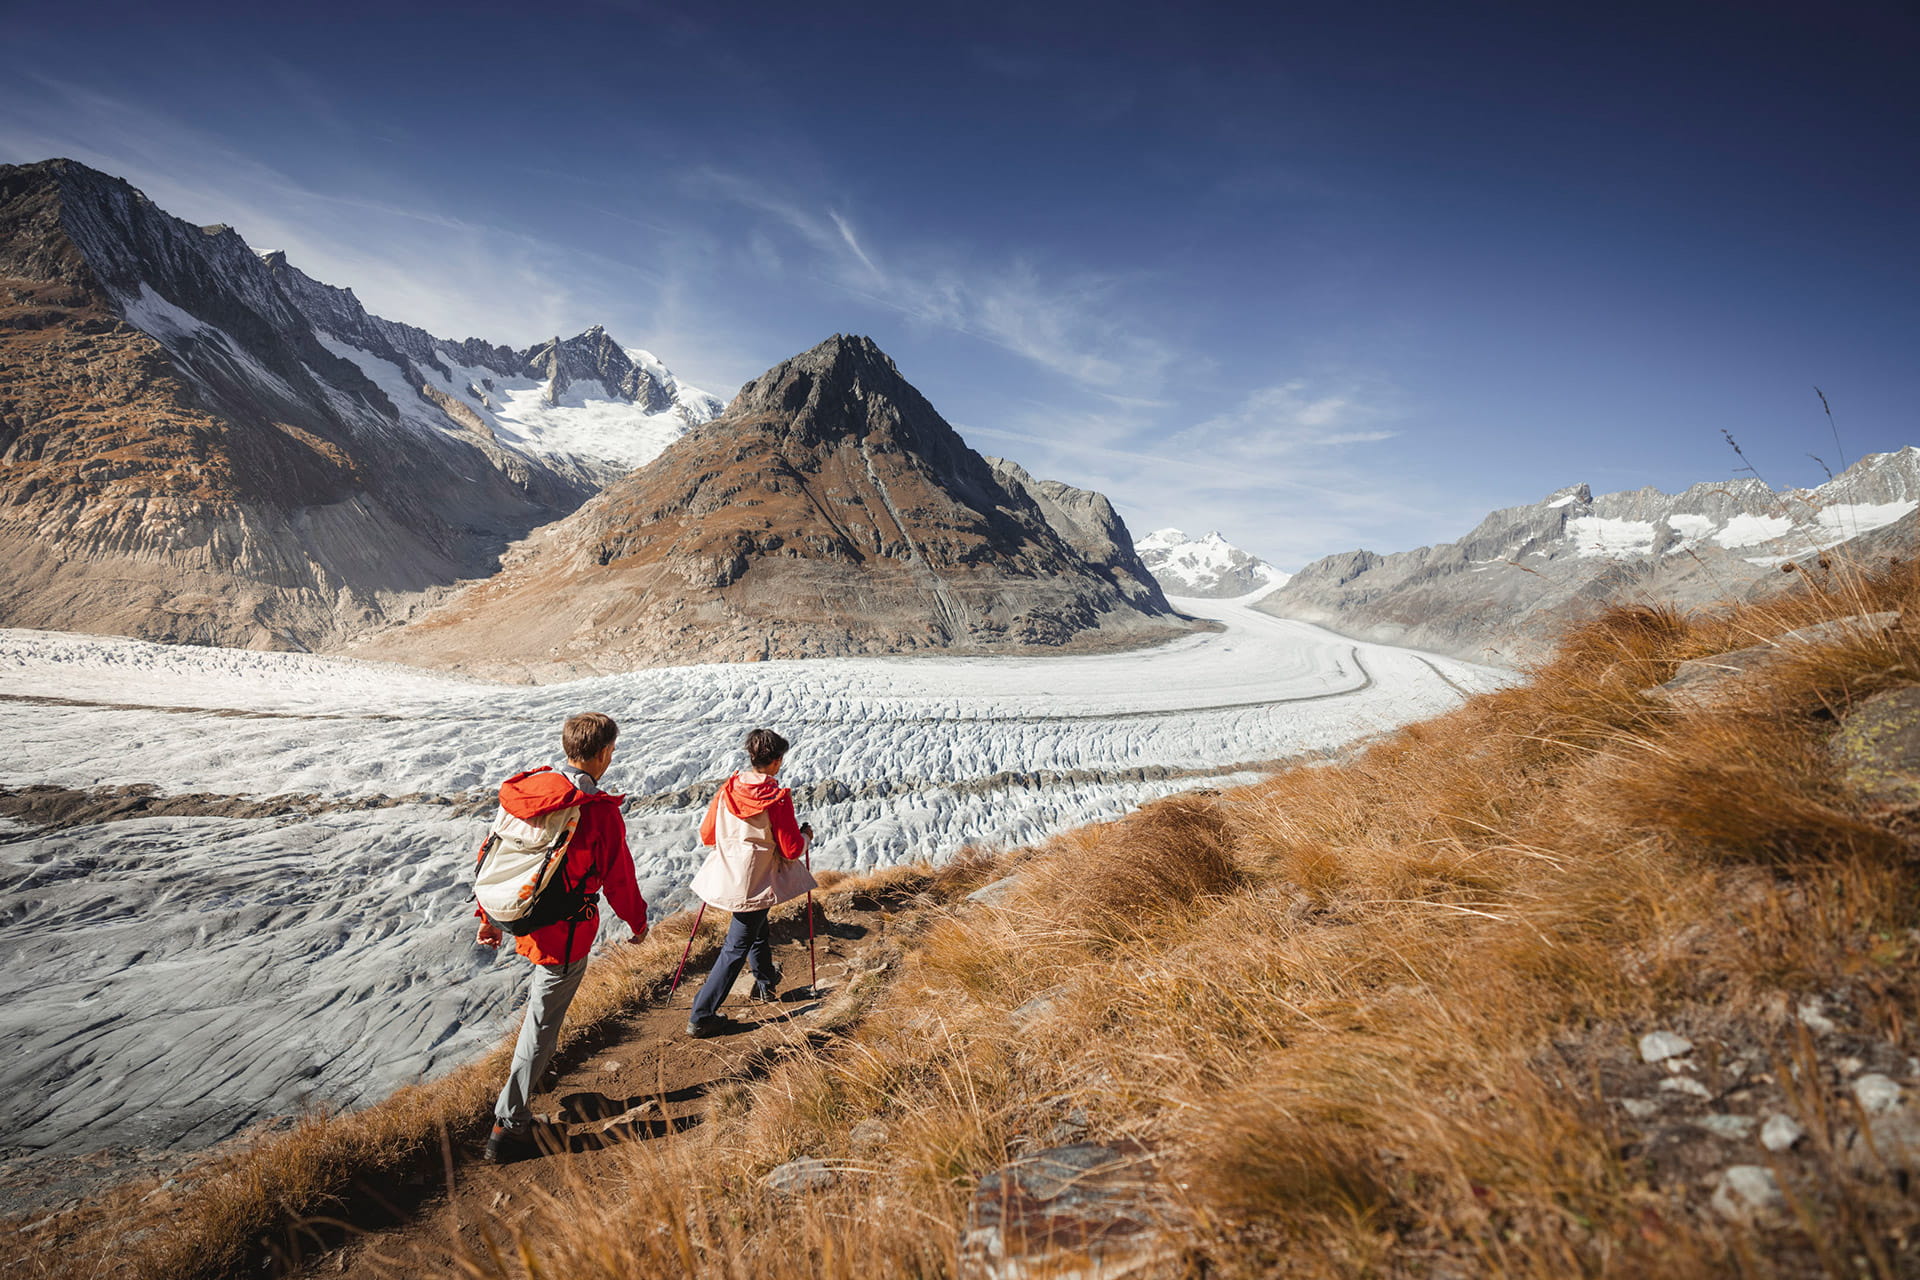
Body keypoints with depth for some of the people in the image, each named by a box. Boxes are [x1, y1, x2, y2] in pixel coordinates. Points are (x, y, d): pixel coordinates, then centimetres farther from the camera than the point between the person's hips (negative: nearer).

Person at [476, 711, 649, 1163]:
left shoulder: (527, 790, -3)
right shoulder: (601, 811, -22)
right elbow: (618, 879, -12)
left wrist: (489, 915, 17)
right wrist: (638, 922, 6)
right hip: (567, 933, -7)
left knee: (539, 1003, 29)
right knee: (541, 1026, 6)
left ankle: (528, 1084, 45)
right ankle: (508, 1124, 16)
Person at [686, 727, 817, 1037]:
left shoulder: (727, 790, -4)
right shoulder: (778, 798, -19)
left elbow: (706, 835, 5)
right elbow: (791, 850, -13)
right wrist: (805, 835, 7)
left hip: (726, 876, 7)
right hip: (755, 884, -6)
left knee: (757, 931, 29)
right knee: (737, 947, 5)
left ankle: (766, 983, 51)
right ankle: (702, 1017, 5)